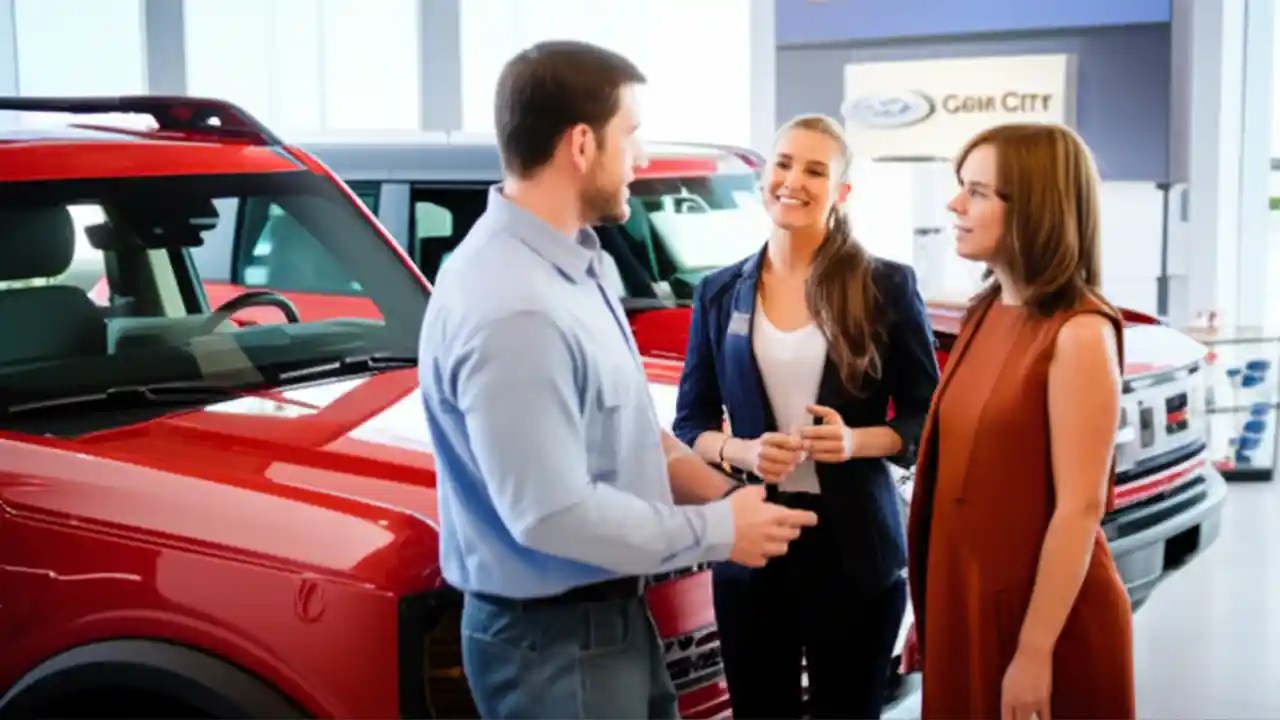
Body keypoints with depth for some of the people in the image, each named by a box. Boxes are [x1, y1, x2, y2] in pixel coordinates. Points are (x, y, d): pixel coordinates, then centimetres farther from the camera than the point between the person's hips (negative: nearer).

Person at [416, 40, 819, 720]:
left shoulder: (566, 263, 4)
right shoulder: (512, 310, -28)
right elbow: (552, 514, -28)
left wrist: (723, 493, 3)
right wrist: (717, 530, -17)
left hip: (611, 615, 9)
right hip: (551, 639, -9)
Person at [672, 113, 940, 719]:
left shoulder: (886, 286, -3)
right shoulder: (720, 294, 6)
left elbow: (927, 418, 1)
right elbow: (689, 425, 8)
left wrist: (856, 441, -18)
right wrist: (741, 451, -13)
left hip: (855, 547, -2)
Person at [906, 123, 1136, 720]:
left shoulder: (1078, 332, -16)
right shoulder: (985, 315, 7)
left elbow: (1080, 508, -19)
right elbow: (960, 473, 10)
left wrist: (1035, 651, -19)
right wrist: (930, 612, 11)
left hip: (1043, 617, -7)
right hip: (968, 604, 7)